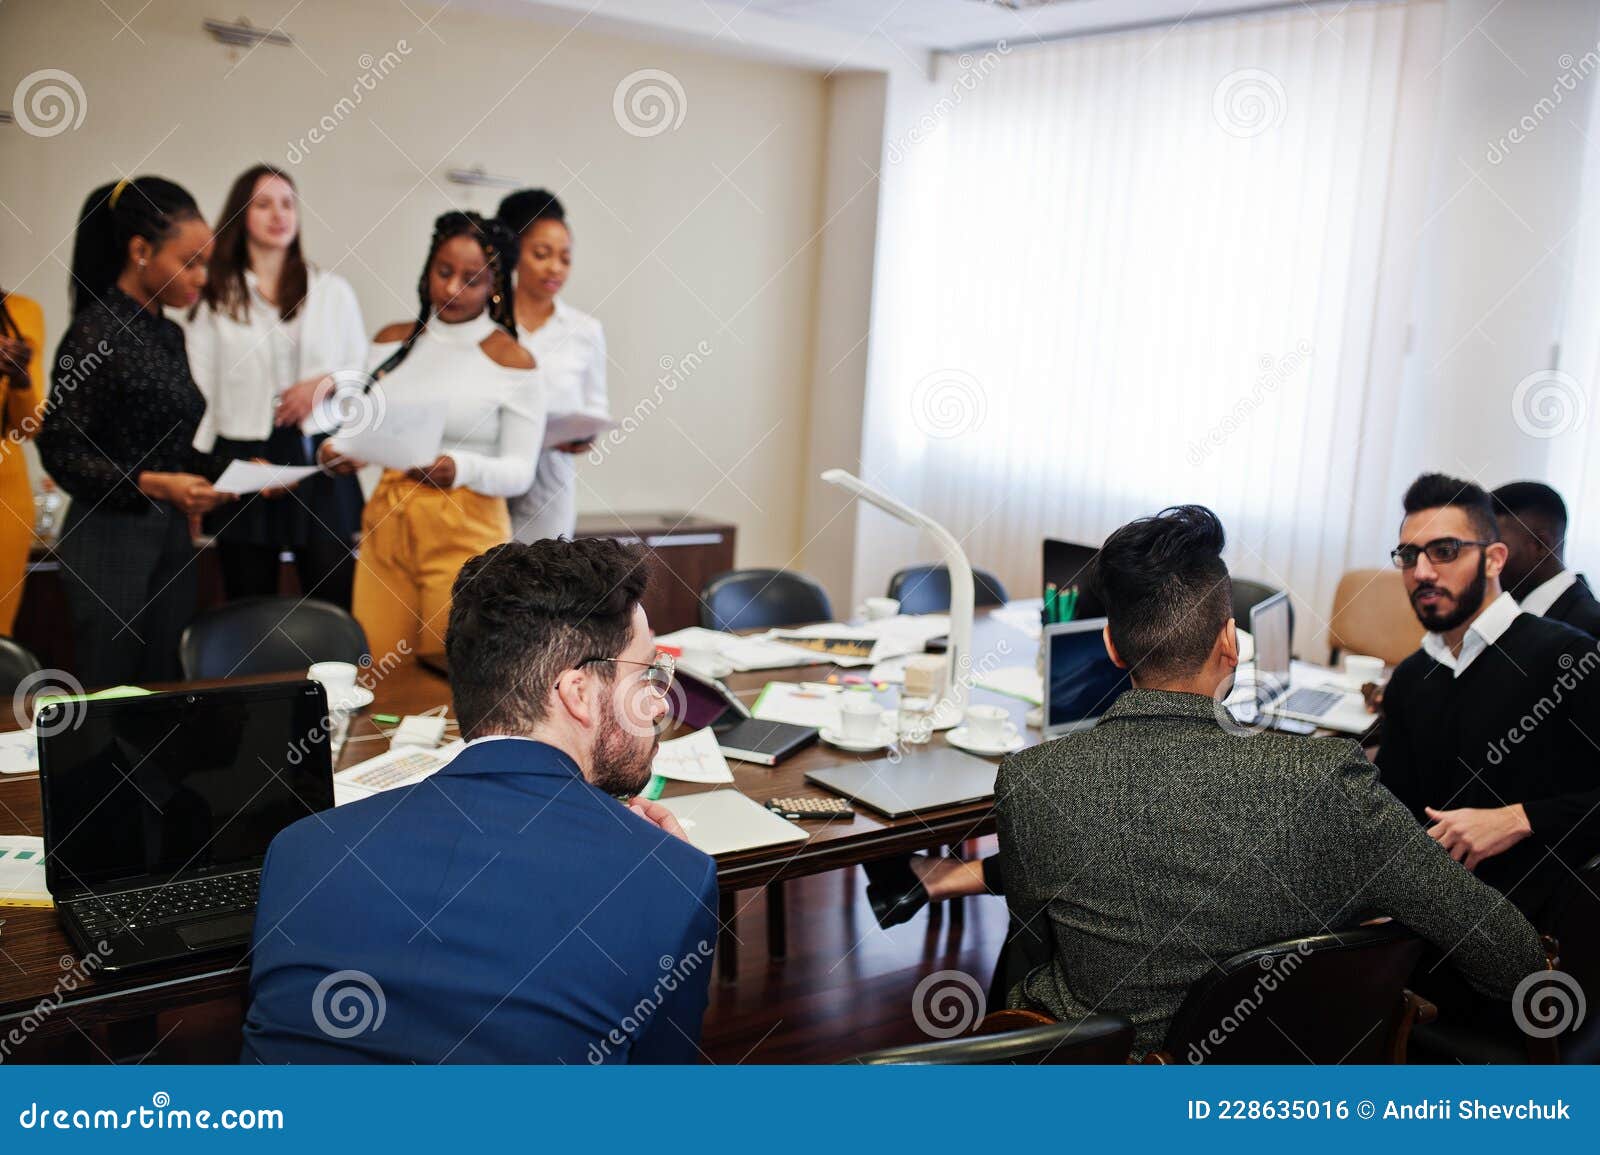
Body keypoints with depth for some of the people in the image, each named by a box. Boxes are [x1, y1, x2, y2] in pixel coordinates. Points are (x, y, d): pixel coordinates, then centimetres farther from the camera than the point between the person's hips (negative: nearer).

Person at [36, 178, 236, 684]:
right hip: (111, 542, -7)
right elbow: (61, 451, -14)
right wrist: (155, 485, -24)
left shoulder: (168, 334, 11)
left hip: (171, 539, 7)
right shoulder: (95, 333, -12)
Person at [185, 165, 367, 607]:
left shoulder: (332, 290, 8)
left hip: (320, 460, 0)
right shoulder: (215, 297, 6)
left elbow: (364, 372, 11)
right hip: (242, 462, 0)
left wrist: (326, 381, -10)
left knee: (335, 601, -3)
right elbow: (200, 392, 4)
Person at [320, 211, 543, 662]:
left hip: (466, 534, -4)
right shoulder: (393, 341, 9)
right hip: (385, 523, 4)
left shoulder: (512, 361, -5)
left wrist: (461, 469, -25)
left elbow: (519, 472, -6)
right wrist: (336, 450, -8)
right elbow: (361, 425, 14)